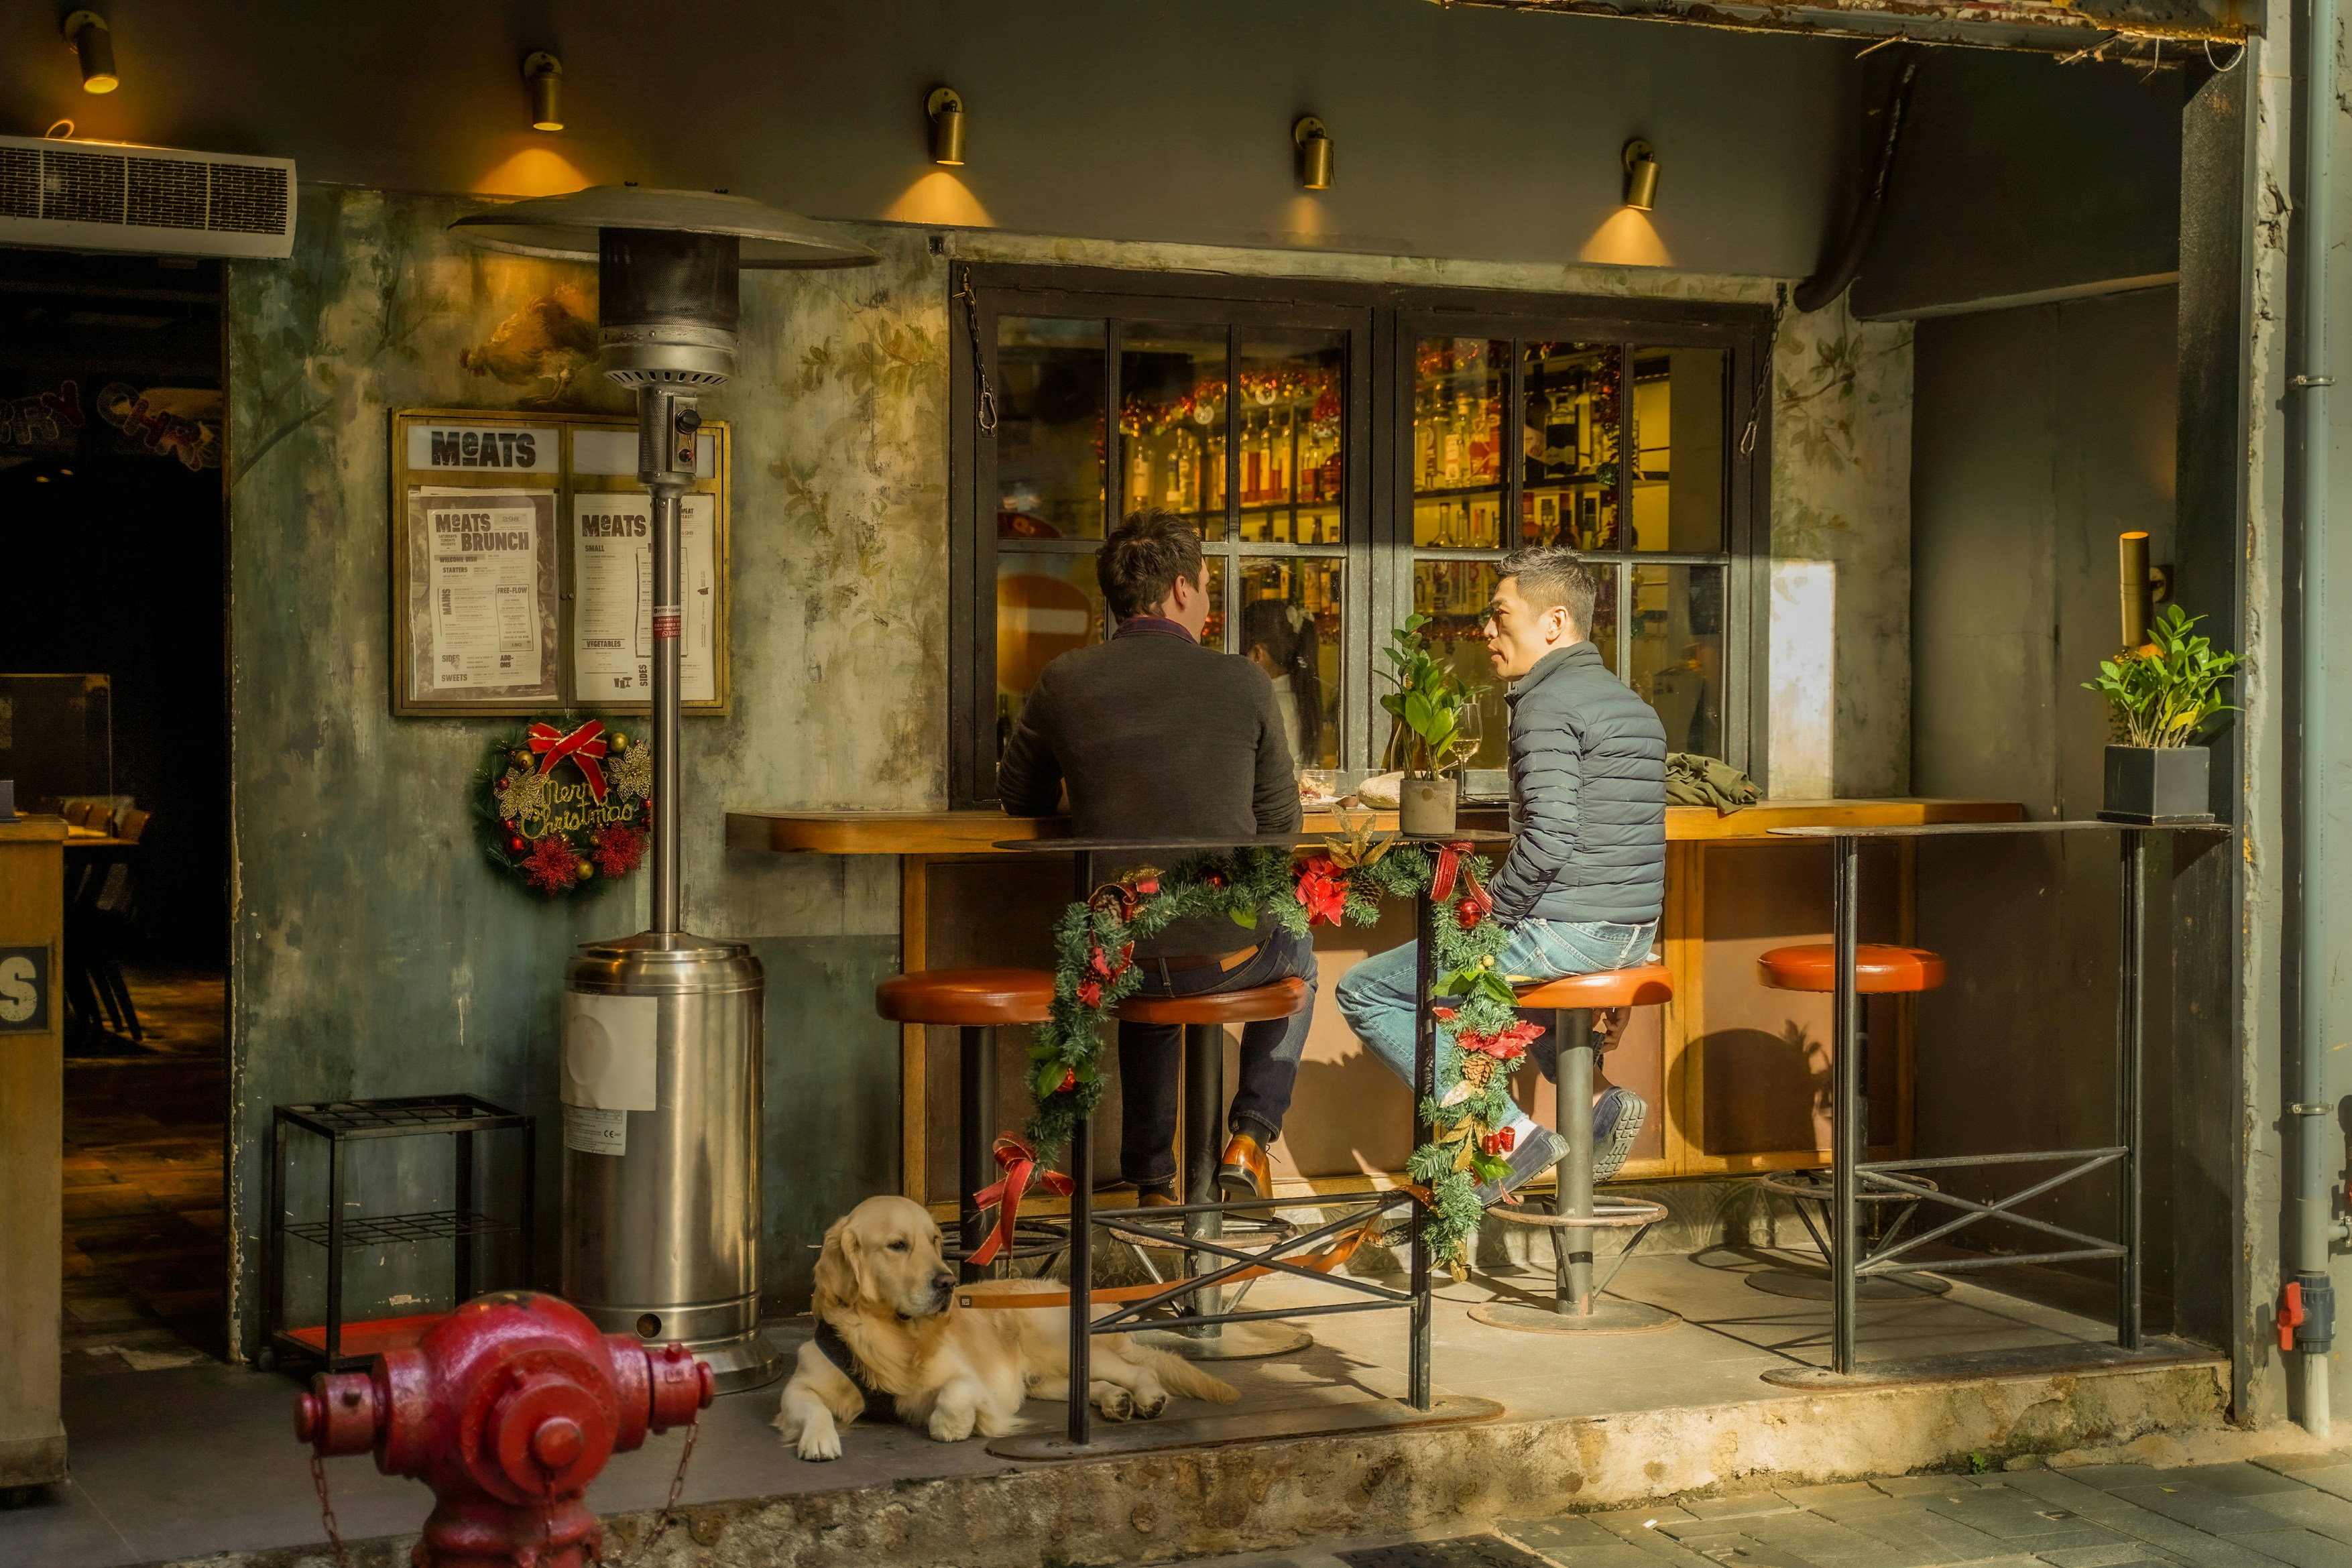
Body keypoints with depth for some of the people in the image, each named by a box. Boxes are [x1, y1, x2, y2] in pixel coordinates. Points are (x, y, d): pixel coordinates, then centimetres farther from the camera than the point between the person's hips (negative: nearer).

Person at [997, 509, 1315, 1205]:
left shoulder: (1063, 683, -5)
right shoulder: (1243, 683, -7)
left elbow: (1019, 799, 12)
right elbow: (1280, 824, 3)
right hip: (1226, 952, -2)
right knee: (1295, 955, 34)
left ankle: (1152, 1182, 38)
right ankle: (1249, 1136, 21)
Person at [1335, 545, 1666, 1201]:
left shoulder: (1547, 703, -13)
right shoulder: (1631, 703, 17)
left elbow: (1550, 838, -23)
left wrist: (1488, 917, -11)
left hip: (1566, 929, -10)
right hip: (1632, 934, 10)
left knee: (1364, 991, -1)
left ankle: (1508, 1134, -9)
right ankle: (1597, 1093, 17)